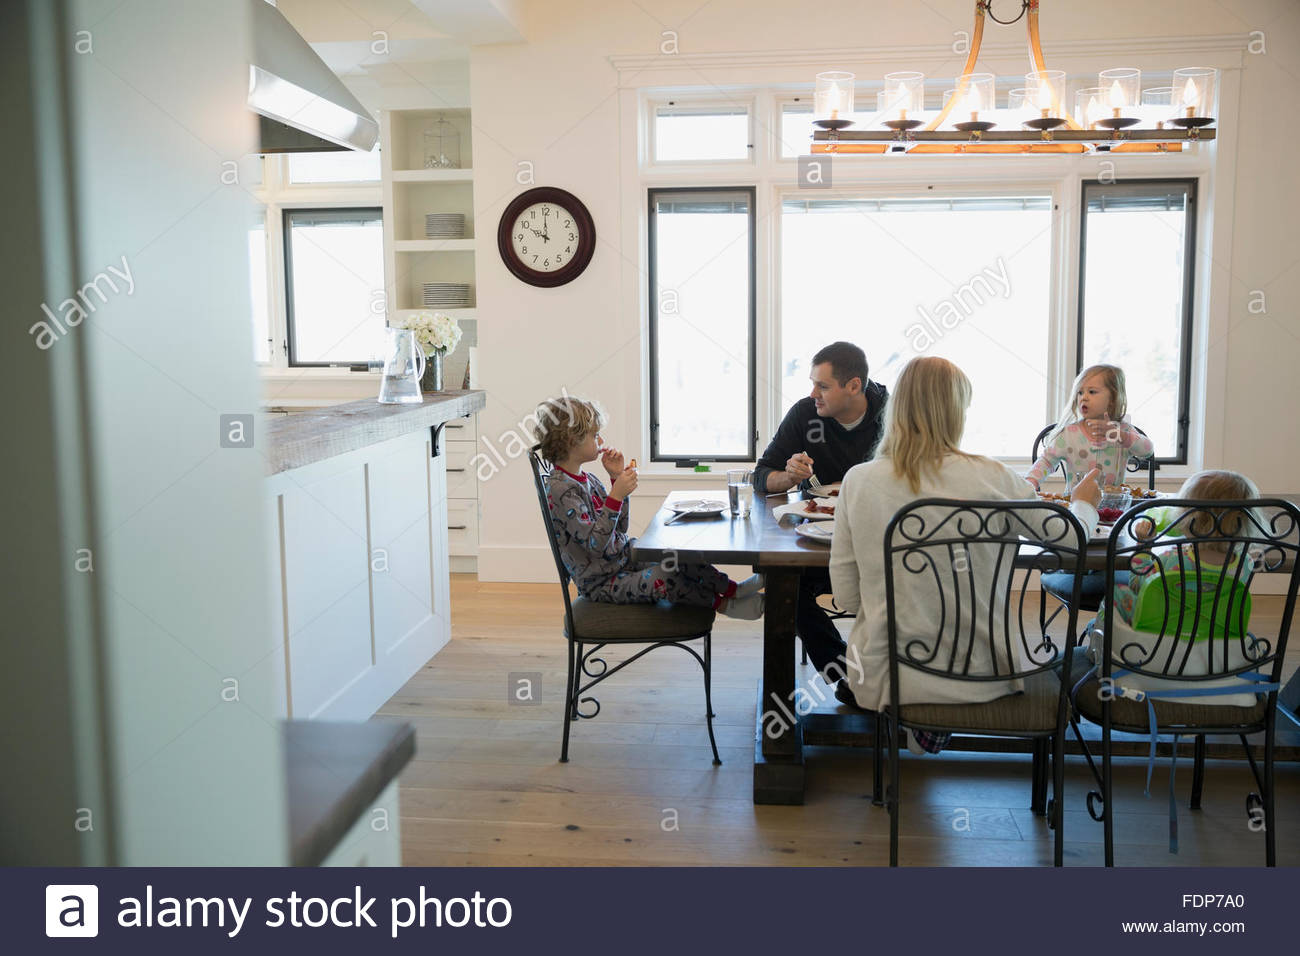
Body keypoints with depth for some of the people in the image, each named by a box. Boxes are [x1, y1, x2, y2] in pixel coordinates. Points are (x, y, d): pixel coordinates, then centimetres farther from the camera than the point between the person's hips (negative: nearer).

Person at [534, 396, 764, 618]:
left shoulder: (586, 479, 8)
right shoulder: (560, 489, -22)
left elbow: (620, 527, 8)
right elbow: (594, 544, -29)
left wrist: (618, 479, 0)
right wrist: (616, 495, -33)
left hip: (624, 556, 9)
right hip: (601, 583, -9)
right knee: (664, 579, -24)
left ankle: (731, 588, 4)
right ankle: (722, 604, -6)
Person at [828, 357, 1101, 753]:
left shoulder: (858, 481, -10)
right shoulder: (993, 478, -12)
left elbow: (845, 595, -4)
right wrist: (1084, 503, 30)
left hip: (889, 679, 2)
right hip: (978, 677, -2)